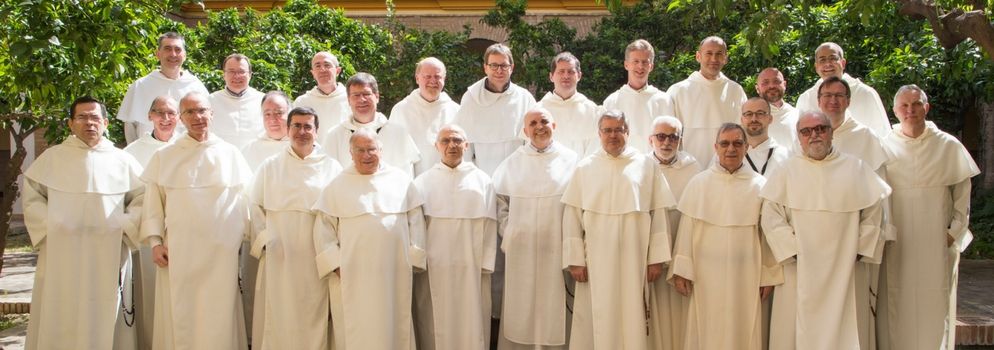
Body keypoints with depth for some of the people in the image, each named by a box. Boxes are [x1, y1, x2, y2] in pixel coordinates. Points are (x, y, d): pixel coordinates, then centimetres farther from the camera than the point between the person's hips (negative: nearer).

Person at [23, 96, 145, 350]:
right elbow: (32, 198, 6)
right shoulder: (51, 158, 7)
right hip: (61, 258, 0)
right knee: (59, 321, 1)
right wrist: (50, 228, -6)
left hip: (109, 258, 0)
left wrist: (123, 229, -6)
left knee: (105, 322, 1)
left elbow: (142, 200, 6)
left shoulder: (123, 162, 8)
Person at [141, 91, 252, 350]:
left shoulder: (230, 154, 7)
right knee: (180, 317, 2)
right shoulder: (164, 158, 6)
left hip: (222, 251, 0)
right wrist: (155, 241, -2)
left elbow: (245, 200, 8)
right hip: (178, 253, 0)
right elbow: (153, 204, 6)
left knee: (219, 317, 2)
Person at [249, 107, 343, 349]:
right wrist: (263, 241, -2)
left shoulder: (332, 168, 6)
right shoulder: (270, 167, 10)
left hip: (316, 258, -1)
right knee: (278, 318, 2)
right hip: (278, 257, 1)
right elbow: (256, 207, 10)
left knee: (313, 318, 2)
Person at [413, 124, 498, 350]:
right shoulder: (423, 182, 3)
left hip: (471, 268, 0)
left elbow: (489, 226, 2)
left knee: (470, 324, 4)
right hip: (433, 267, 0)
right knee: (436, 325, 5)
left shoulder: (481, 180, 3)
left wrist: (486, 265, -2)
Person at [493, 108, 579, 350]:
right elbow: (499, 198, 11)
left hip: (558, 249, -1)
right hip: (522, 251, 1)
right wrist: (508, 232, 3)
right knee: (522, 308, 4)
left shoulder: (570, 160, 1)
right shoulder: (513, 162, 6)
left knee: (556, 309, 2)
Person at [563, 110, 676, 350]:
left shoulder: (646, 165, 5)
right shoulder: (585, 168, 5)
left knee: (632, 320, 4)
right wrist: (575, 260, -4)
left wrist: (656, 258, -1)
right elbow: (572, 216, 3)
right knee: (597, 322, 3)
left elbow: (659, 213, 3)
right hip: (596, 261, 0)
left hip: (635, 260, 0)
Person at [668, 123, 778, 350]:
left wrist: (769, 276, 2)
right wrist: (681, 271, -3)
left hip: (746, 277, 0)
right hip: (707, 277, 0)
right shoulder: (698, 183, 2)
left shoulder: (759, 185, 2)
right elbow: (686, 229, 1)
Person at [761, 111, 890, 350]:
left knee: (840, 329, 2)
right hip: (799, 268, -1)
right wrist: (791, 249, -10)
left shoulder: (855, 168, 8)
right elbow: (771, 216, -3)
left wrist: (860, 248, 2)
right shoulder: (787, 171, 4)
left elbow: (873, 213, 10)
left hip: (843, 268, 1)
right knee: (797, 329, 1)